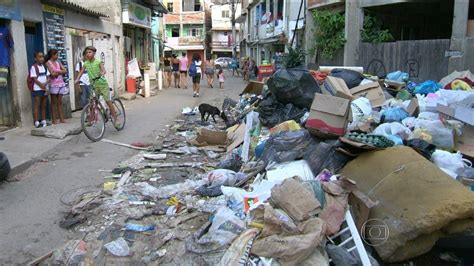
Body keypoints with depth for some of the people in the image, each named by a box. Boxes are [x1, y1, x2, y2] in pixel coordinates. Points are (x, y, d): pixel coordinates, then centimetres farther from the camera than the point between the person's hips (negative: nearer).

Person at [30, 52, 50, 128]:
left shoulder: (45, 67, 11)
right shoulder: (34, 67, -6)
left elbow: (48, 77, 6)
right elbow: (35, 79, -11)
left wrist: (45, 83, -12)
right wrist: (41, 85, -15)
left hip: (45, 89, 6)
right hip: (37, 89, -6)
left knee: (44, 106, 9)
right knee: (37, 105, -5)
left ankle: (43, 121, 15)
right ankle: (37, 122, -4)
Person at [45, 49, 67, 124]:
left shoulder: (58, 62, 14)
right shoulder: (48, 63, -4)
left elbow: (64, 71, 4)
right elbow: (52, 74, -13)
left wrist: (57, 71, -9)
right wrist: (60, 72, 0)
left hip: (61, 84, 5)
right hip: (53, 84, -5)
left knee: (60, 102, 7)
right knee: (54, 102, 0)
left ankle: (61, 118, 9)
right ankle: (54, 119, 3)